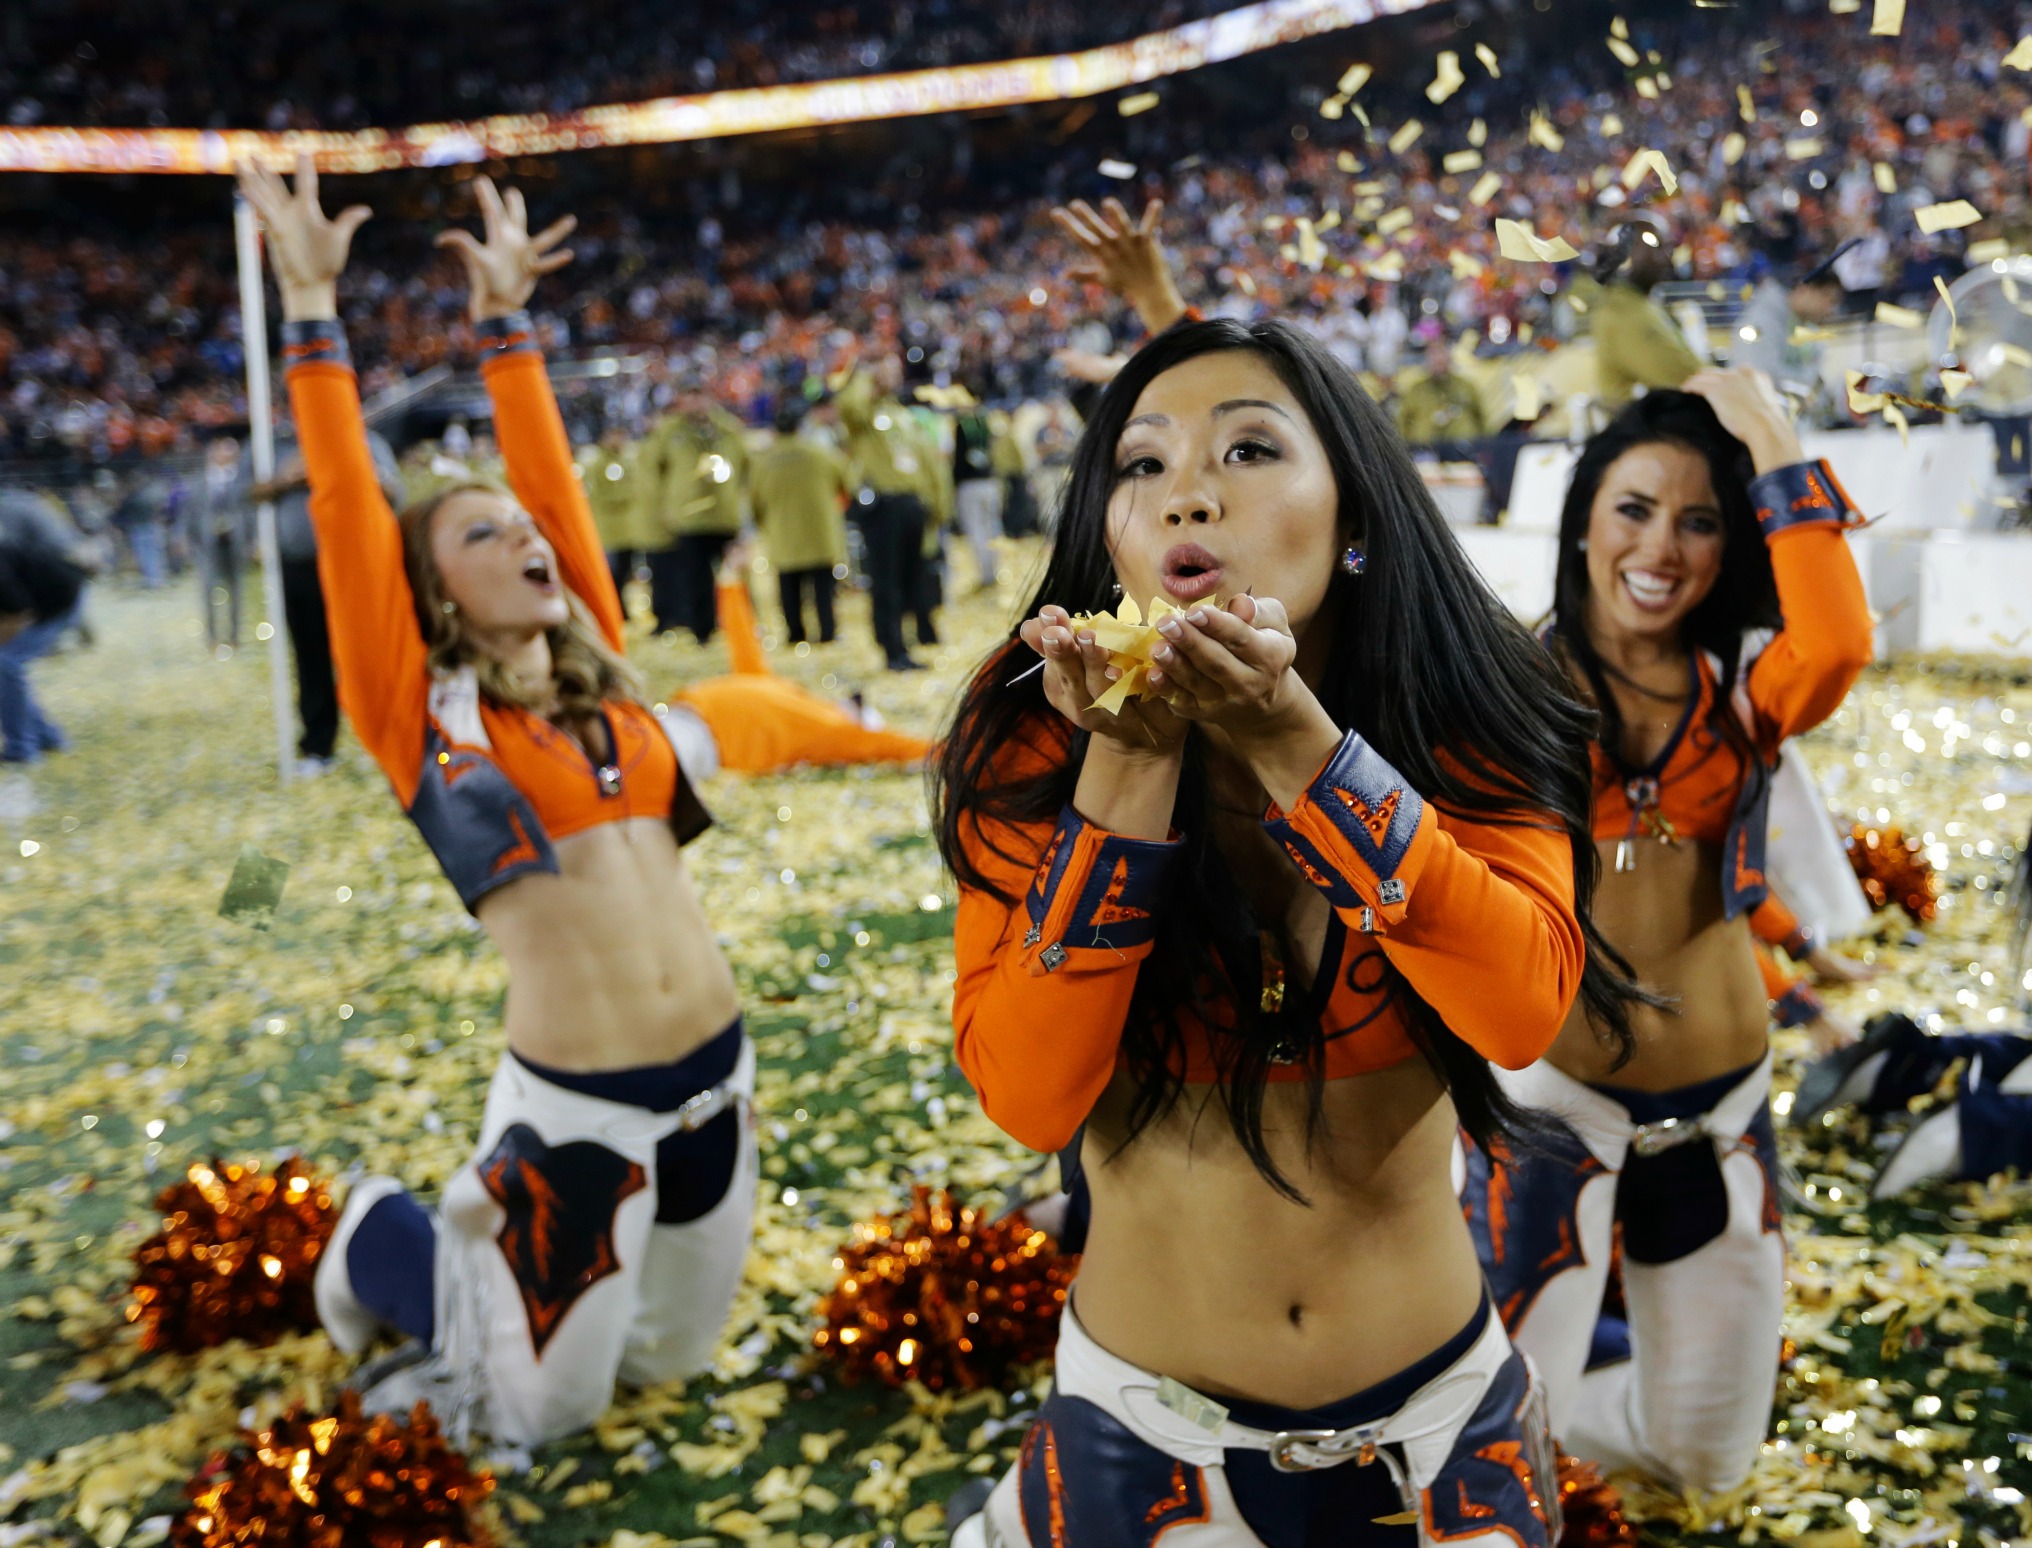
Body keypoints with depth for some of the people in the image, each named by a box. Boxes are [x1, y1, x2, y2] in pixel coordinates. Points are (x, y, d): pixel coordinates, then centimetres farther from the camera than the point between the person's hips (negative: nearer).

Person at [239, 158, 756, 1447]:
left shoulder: (596, 665, 7)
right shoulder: (416, 710, -5)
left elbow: (554, 480, 8)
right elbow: (347, 509, -10)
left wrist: (507, 319, 15)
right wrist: (313, 309, -9)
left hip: (718, 1066, 6)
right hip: (576, 1100, -5)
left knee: (677, 1358, 21)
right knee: (547, 1409, 9)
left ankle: (491, 1227, 42)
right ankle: (386, 1241, 32)